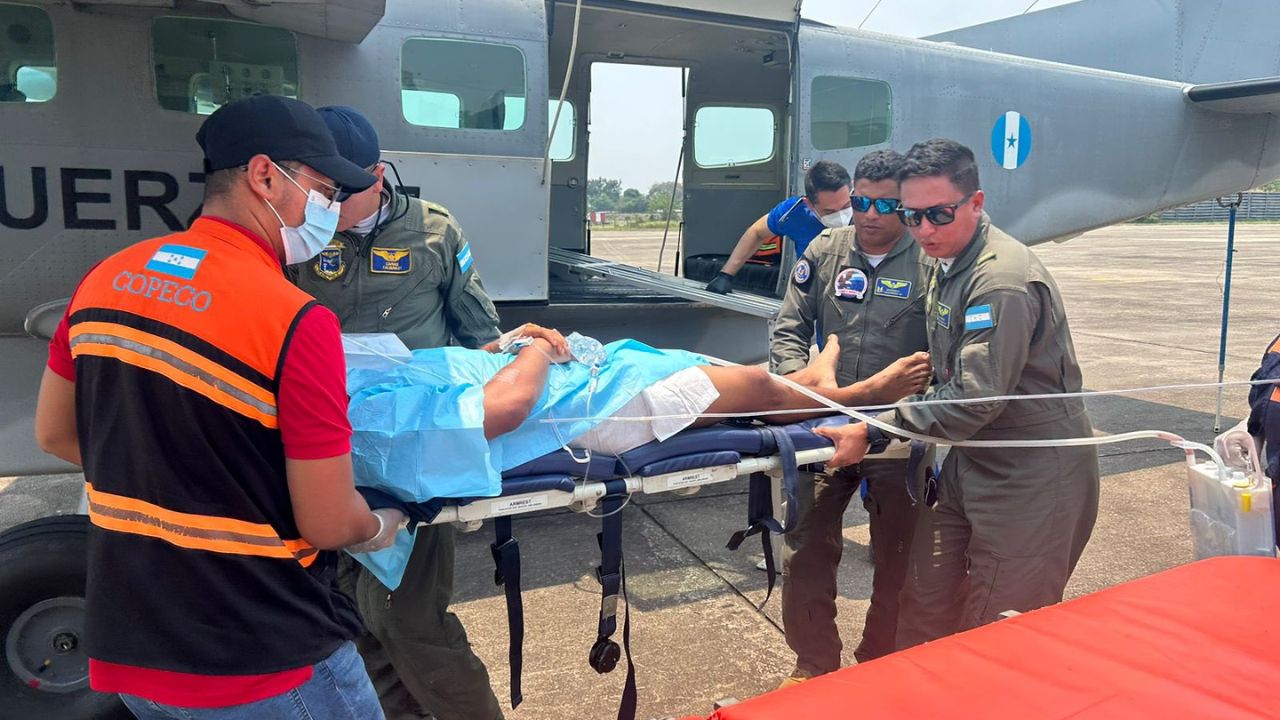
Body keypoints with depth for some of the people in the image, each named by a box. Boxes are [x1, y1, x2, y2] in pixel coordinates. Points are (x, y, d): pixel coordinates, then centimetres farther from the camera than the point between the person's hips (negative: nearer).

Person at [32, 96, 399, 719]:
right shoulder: (296, 321, -22)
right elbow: (329, 525, -17)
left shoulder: (103, 281, -1)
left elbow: (54, 434, 13)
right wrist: (384, 529, 4)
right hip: (264, 668, -6)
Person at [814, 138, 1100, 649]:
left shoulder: (1003, 282, -24)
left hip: (1032, 476, -9)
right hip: (972, 461, 9)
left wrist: (875, 433, -24)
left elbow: (977, 397, -27)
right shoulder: (945, 265, 6)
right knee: (925, 604, 15)